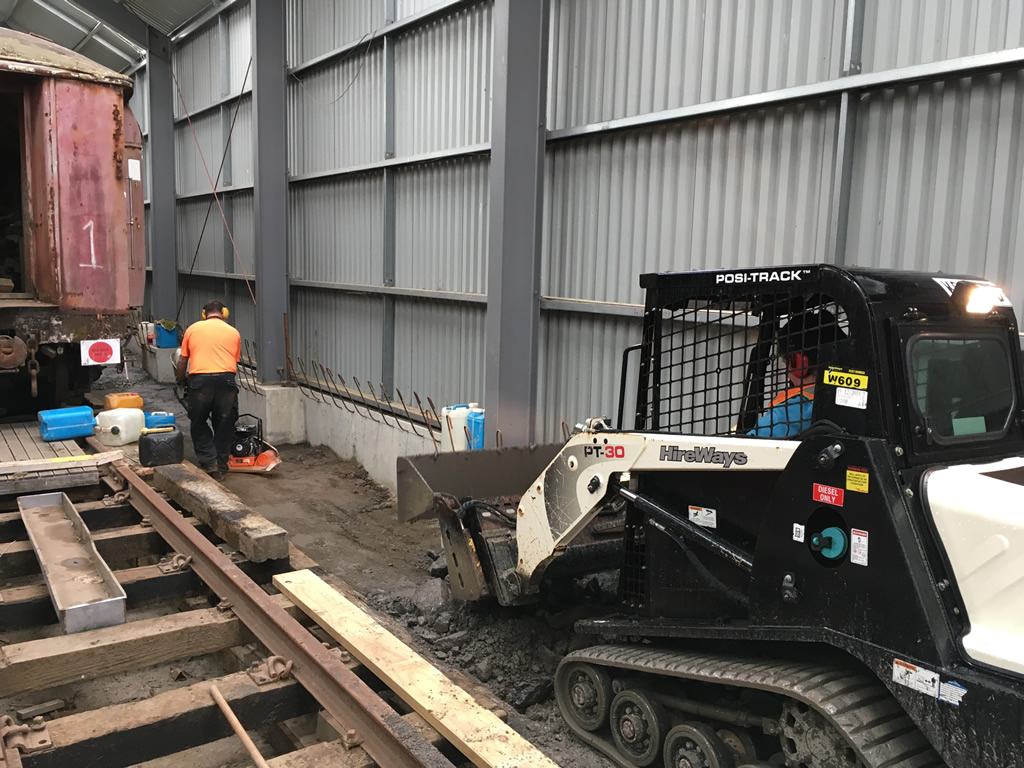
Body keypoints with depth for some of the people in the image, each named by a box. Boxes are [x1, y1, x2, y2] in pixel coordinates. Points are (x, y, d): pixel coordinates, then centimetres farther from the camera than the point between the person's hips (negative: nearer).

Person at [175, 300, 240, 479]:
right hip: (226, 380, 1)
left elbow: (182, 361, 19)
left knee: (198, 423, 17)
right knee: (224, 425, 12)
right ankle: (220, 468, 17)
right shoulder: (233, 332, 15)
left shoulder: (193, 329, 14)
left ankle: (208, 463, 10)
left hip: (200, 380, -1)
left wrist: (180, 379, 37)